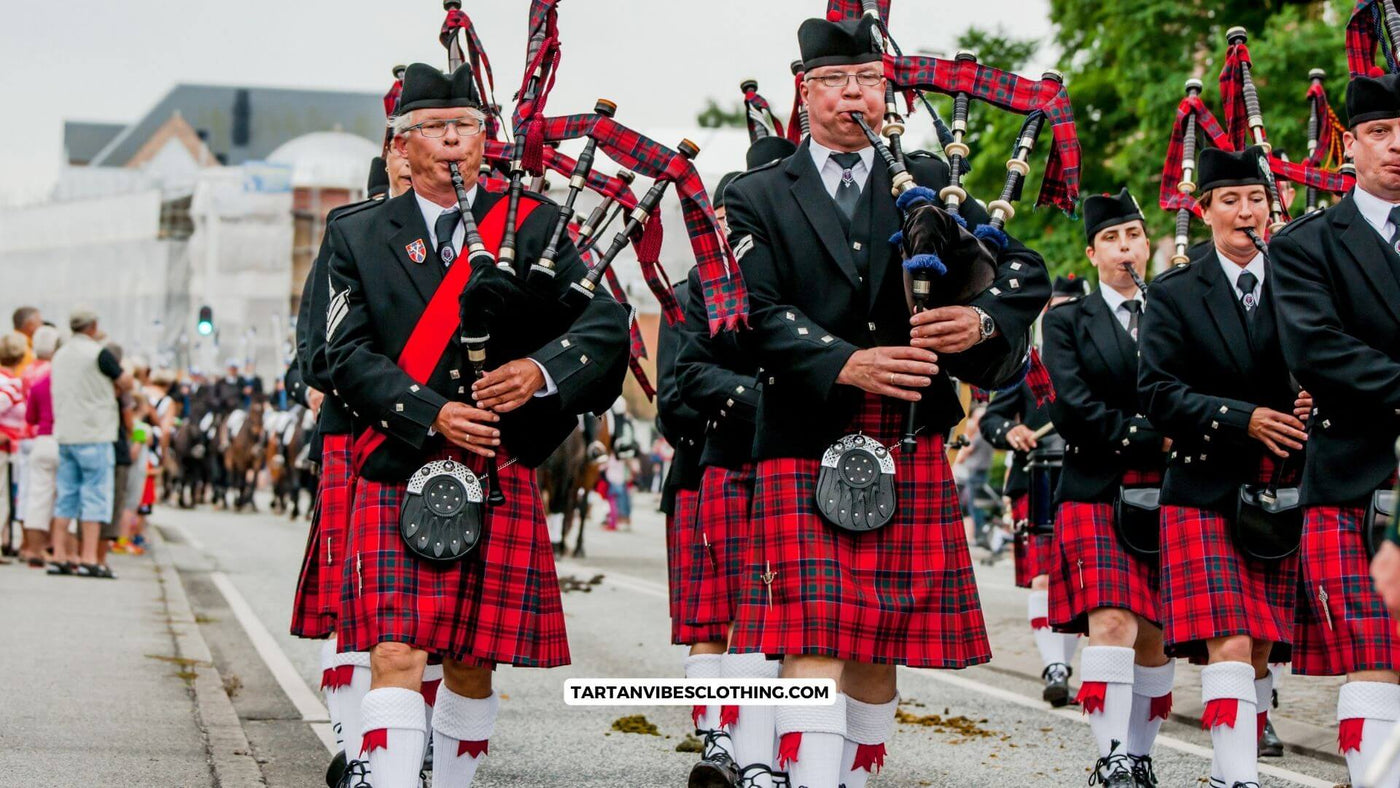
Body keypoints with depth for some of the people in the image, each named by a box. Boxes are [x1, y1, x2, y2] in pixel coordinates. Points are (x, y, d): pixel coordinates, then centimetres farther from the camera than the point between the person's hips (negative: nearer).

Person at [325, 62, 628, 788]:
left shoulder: (536, 226, 9)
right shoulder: (358, 236, 8)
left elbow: (606, 327, 2)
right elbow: (349, 354, -1)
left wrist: (542, 370, -17)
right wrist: (432, 416, -15)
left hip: (501, 479, 1)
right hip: (397, 479, -1)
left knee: (474, 664, 8)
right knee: (396, 655, -13)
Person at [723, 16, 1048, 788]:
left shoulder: (929, 182, 14)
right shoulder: (758, 197, 7)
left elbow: (1026, 272, 9)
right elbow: (760, 315, -5)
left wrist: (982, 320, -12)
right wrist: (846, 365, -20)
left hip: (911, 450, 3)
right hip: (805, 447, -3)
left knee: (880, 645, 7)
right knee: (815, 642, -13)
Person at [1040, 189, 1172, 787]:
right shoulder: (1067, 321, 6)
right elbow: (1073, 410, -7)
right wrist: (1151, 438, -12)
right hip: (1096, 495, -3)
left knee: (1153, 636, 6)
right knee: (1112, 623, -17)